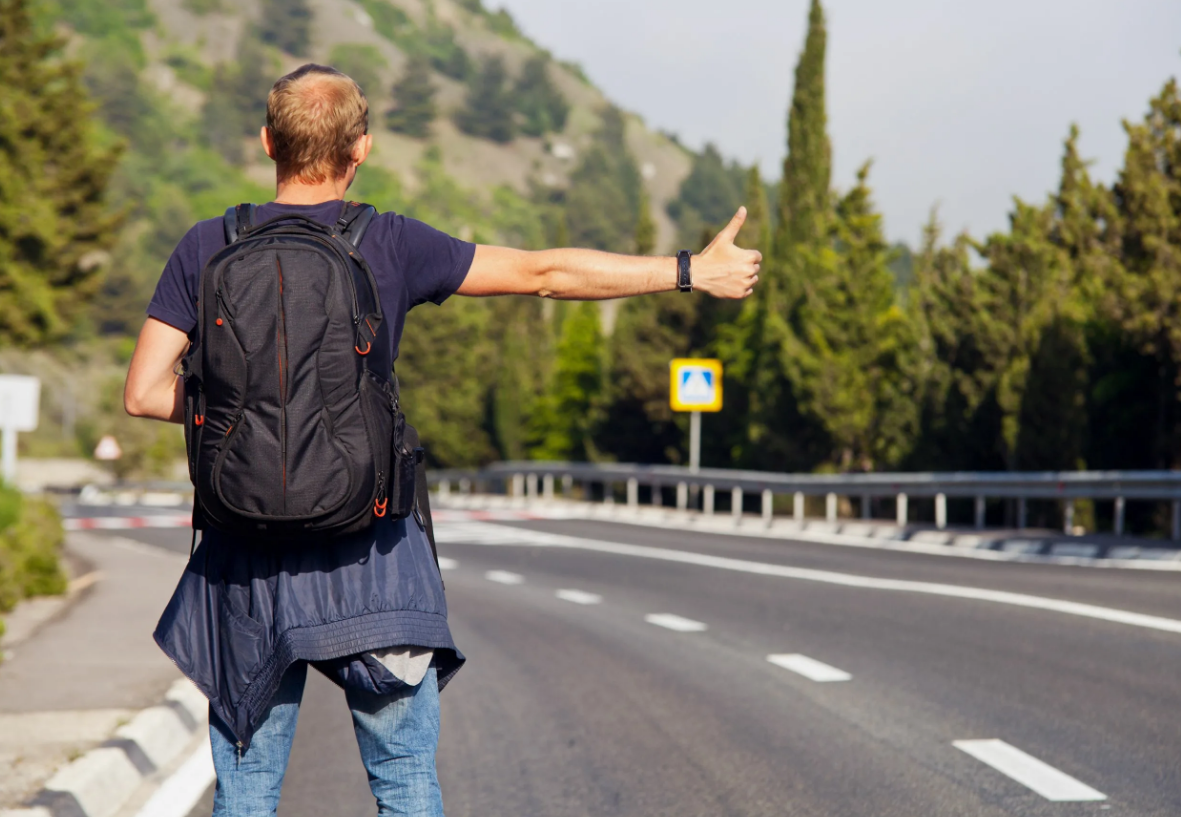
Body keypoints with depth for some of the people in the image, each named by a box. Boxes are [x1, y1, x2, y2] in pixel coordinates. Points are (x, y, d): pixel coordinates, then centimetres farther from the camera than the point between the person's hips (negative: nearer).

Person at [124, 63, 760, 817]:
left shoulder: (209, 247, -1)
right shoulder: (390, 245, -5)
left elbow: (145, 393, -4)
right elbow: (547, 273, -2)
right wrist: (695, 272, 6)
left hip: (249, 562, 2)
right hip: (368, 555, -1)